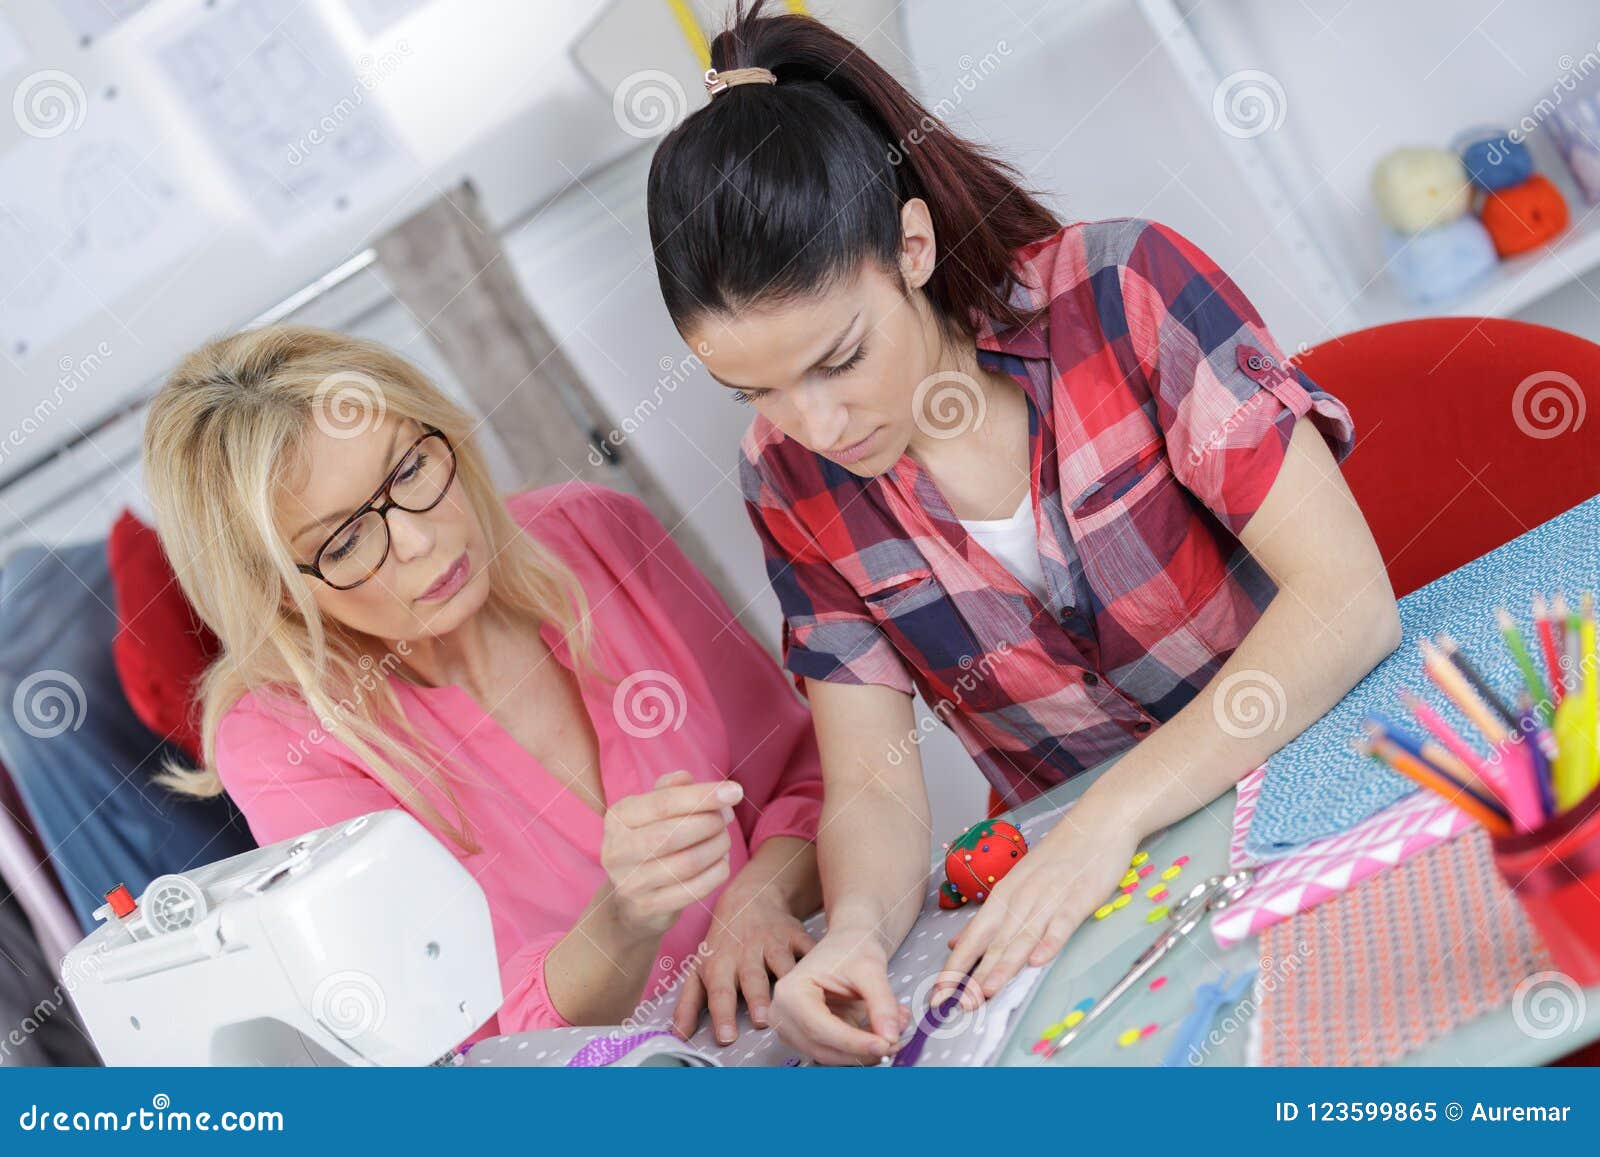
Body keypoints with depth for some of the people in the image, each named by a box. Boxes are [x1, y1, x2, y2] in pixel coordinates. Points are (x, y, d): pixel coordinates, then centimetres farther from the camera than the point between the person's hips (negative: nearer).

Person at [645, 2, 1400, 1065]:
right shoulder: (791, 484, -6)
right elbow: (872, 787, -7)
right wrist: (857, 930, -30)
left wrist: (1111, 815, -31)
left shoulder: (1126, 290, -17)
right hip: (1093, 885, 3)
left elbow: (1347, 598, -21)